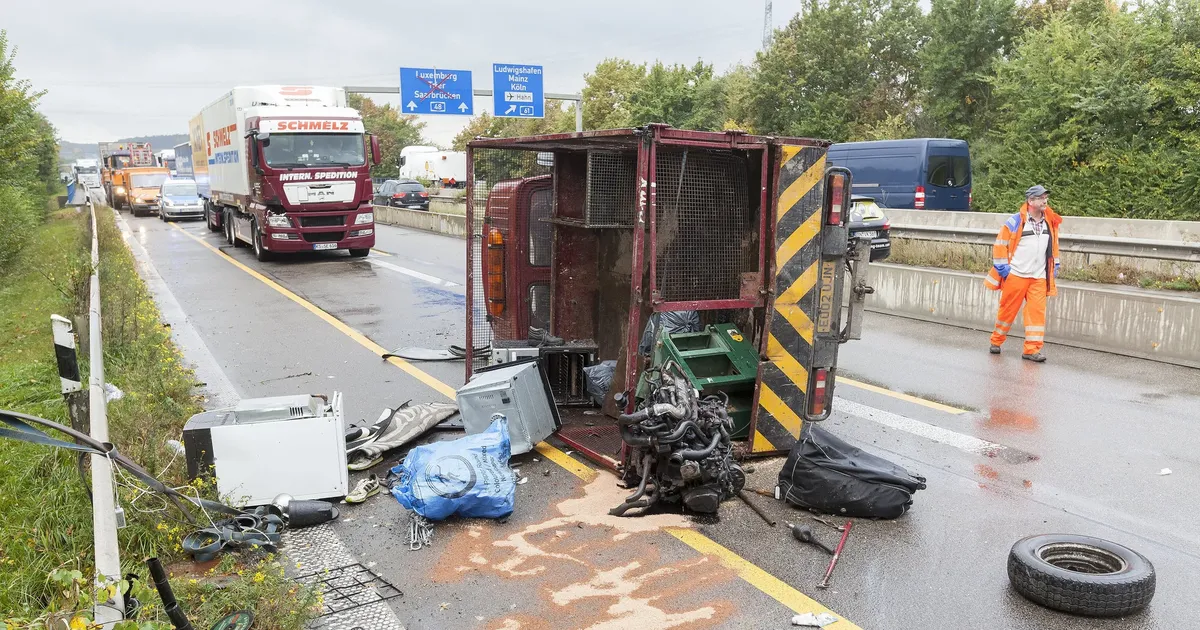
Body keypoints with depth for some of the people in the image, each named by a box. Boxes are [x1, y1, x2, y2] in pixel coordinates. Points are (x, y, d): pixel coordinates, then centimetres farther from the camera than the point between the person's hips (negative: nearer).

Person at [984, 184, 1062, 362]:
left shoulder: (1050, 222, 9)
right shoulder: (1015, 221, -7)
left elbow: (1053, 246, 21)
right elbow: (1000, 244, -5)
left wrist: (1054, 268, 17)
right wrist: (1003, 268, -8)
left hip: (1039, 278, 4)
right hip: (1016, 275, -4)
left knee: (1037, 312, -3)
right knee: (1008, 310, 5)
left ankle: (1032, 349, -1)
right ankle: (996, 341, 22)